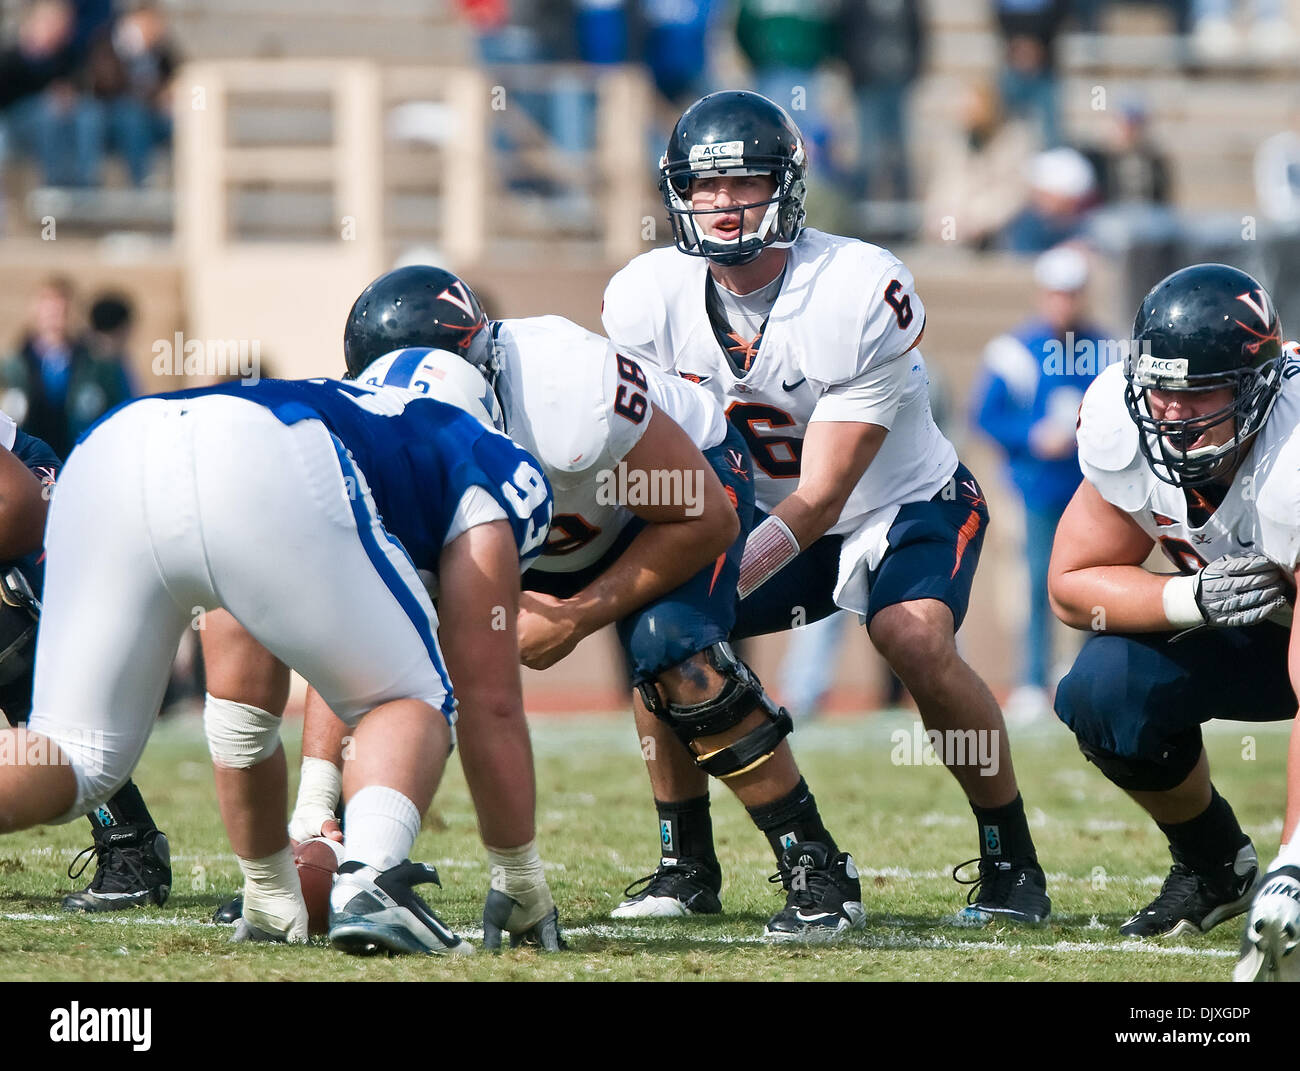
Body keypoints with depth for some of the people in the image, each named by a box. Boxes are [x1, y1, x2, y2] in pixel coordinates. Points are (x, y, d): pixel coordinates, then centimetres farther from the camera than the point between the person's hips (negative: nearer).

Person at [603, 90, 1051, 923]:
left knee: (915, 638, -31)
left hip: (906, 507, -5)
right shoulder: (649, 300, -14)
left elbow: (820, 497, -29)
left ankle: (1012, 860, -15)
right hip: (773, 517, 5)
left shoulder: (860, 296, -30)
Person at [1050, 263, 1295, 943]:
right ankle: (1213, 866, 6)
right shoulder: (1120, 423, -23)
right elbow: (1071, 586, -10)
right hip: (1245, 632, 4)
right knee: (1104, 689, -21)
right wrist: (1192, 599, -31)